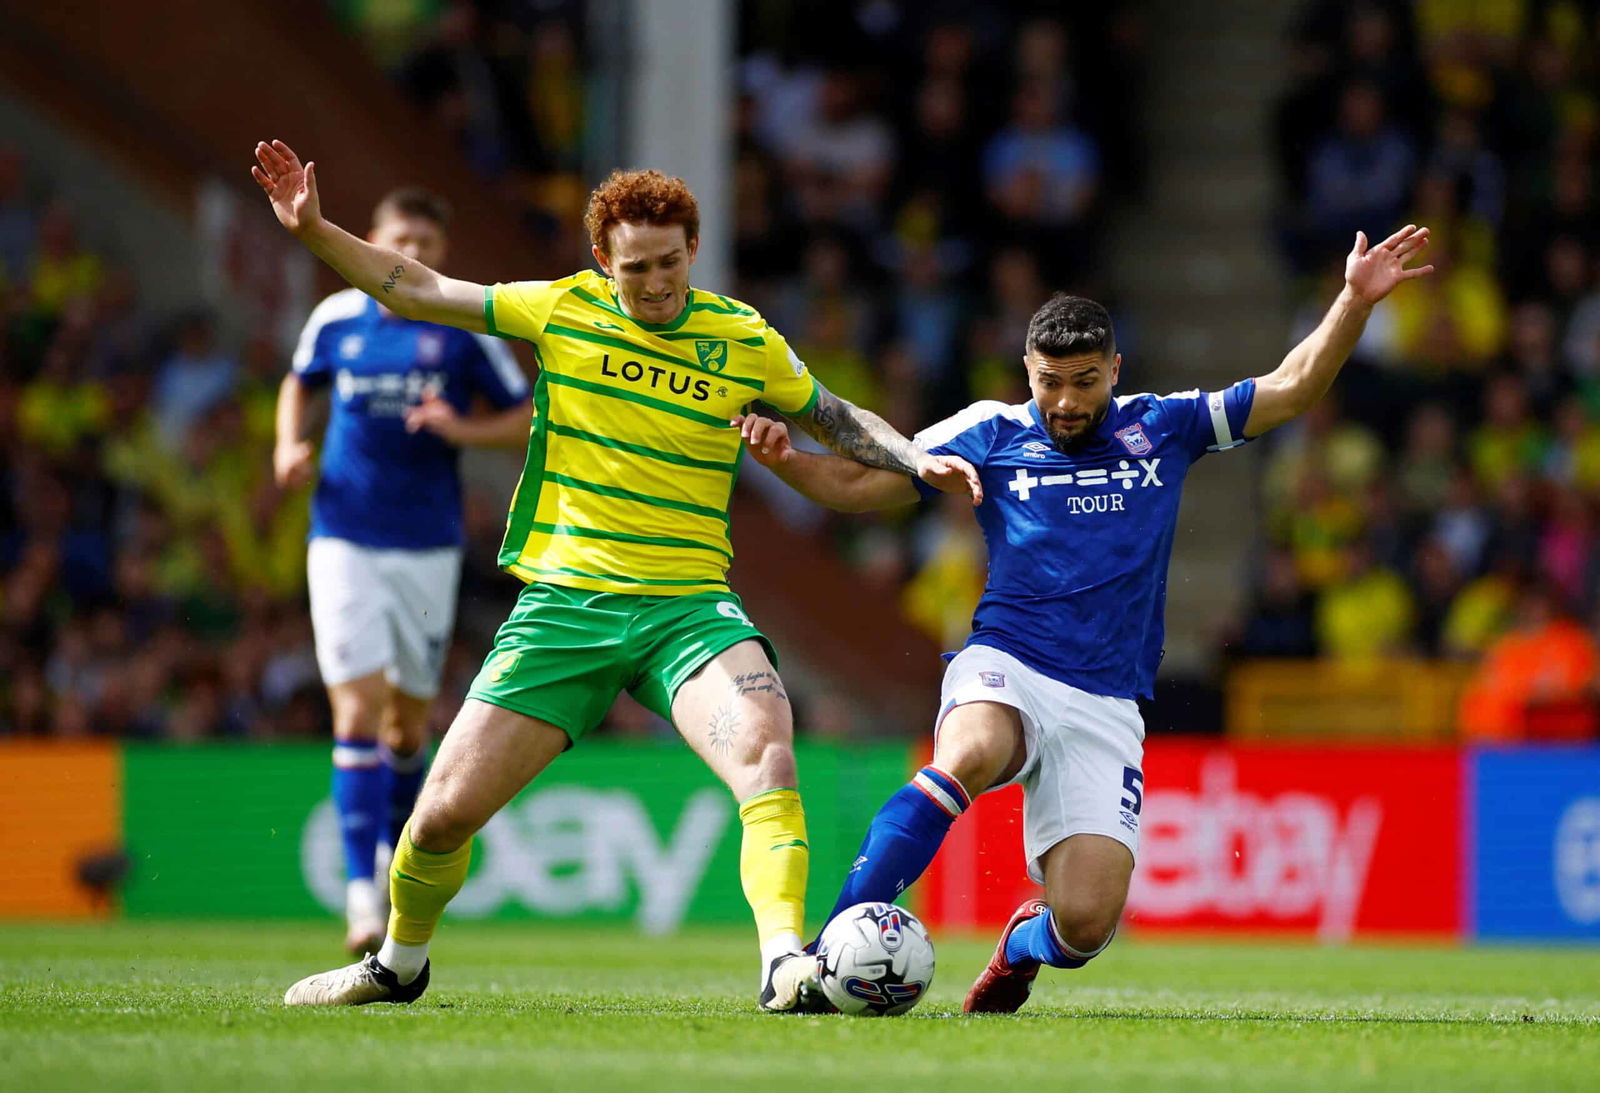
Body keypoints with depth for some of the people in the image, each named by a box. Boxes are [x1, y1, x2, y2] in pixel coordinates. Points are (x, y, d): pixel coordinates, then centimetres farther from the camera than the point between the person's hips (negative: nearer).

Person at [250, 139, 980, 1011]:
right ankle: (399, 963, 27)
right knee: (444, 814, -2)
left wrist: (918, 462, 3)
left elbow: (836, 419, 18)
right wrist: (314, 231, 2)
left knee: (766, 747, -32)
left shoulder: (745, 341, 2)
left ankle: (784, 962, -37)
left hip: (689, 605, -1)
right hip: (564, 603, 1)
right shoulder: (561, 312, 1)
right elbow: (420, 292, 9)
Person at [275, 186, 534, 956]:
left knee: (408, 719, 10)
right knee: (358, 710, -13)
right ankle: (362, 893, -16)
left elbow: (526, 421, 3)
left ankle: (397, 856, 35)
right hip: (345, 539, 0)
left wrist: (462, 429, -15)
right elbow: (299, 384, 21)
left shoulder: (465, 330, -2)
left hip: (427, 545, 1)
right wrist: (289, 446, 3)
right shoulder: (335, 318, 2)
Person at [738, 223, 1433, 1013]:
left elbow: (1293, 387, 12)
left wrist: (1356, 301, 0)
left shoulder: (1160, 429, 12)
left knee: (1087, 924, -11)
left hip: (1106, 706, 2)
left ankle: (1025, 943, 29)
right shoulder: (993, 433, 8)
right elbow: (855, 485, 9)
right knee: (970, 755, -39)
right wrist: (782, 458, -10)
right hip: (1005, 676, -2)